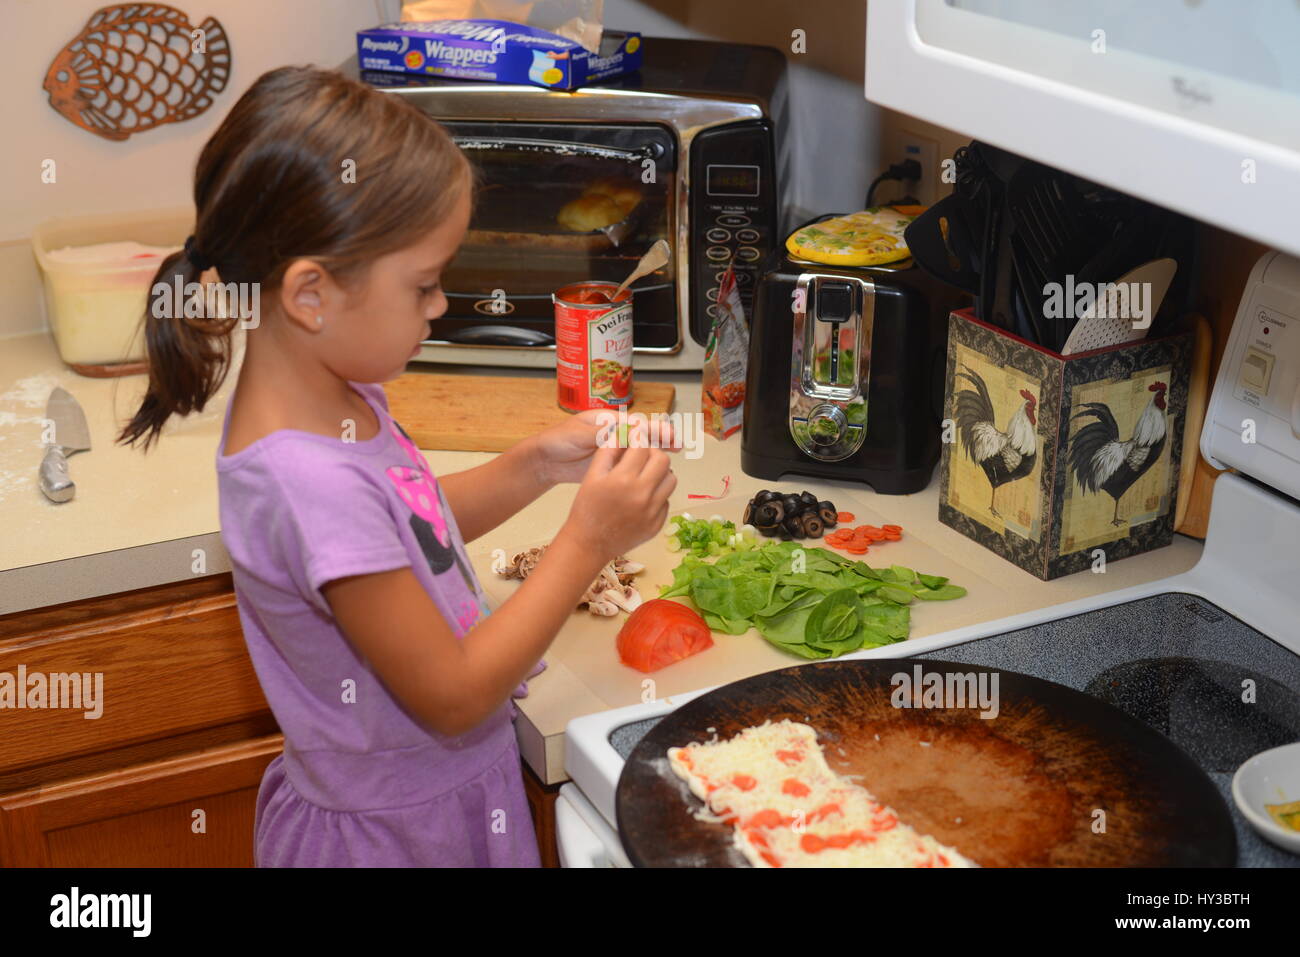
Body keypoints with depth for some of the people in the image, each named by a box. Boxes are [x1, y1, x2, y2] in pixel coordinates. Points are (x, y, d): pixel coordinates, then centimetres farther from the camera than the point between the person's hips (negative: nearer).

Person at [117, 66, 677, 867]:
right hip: (400, 831, -8)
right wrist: (587, 544, -23)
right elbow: (453, 696, -26)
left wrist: (536, 466, -3)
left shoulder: (337, 396, -8)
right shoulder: (312, 484, -34)